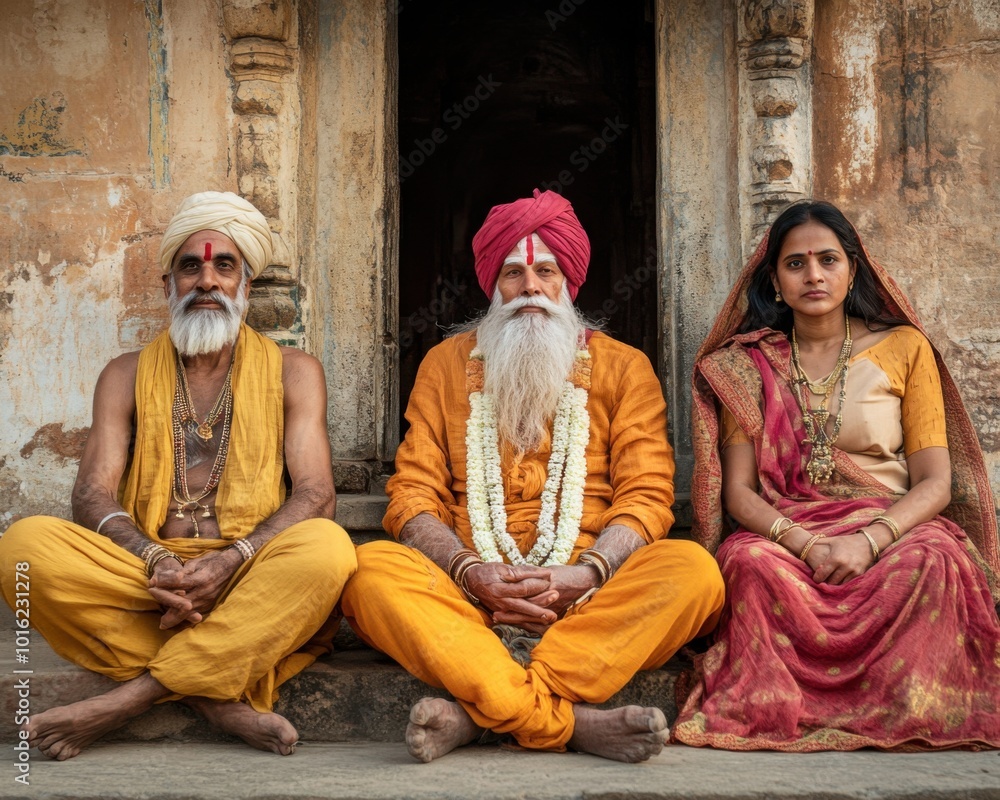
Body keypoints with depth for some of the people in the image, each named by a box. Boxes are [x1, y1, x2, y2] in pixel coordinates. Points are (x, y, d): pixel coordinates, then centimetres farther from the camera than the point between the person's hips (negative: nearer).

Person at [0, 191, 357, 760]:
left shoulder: (292, 372, 12)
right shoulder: (128, 376, 16)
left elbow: (316, 495, -1)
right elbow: (91, 496, 4)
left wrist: (229, 561, -19)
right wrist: (156, 561, -18)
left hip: (249, 582, -1)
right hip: (143, 575, 1)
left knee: (327, 546, -33)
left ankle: (129, 698, -26)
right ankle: (221, 699, -27)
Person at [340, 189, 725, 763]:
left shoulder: (624, 368, 14)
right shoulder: (446, 365, 17)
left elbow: (646, 496, 4)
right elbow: (412, 494, 9)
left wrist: (584, 574, -16)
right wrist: (469, 571, -12)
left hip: (590, 595, 0)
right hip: (468, 593, 0)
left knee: (692, 568, -29)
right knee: (373, 570, -29)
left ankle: (479, 713, -34)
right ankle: (573, 721, -38)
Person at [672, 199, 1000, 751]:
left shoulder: (903, 348, 10)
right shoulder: (745, 365, 12)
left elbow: (934, 482, 3)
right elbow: (737, 489, 4)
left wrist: (868, 540, -18)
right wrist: (806, 545, -17)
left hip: (890, 530, 0)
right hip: (783, 534, 0)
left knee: (934, 558, -36)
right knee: (750, 561, -36)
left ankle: (913, 721, -23)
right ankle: (770, 719, -24)